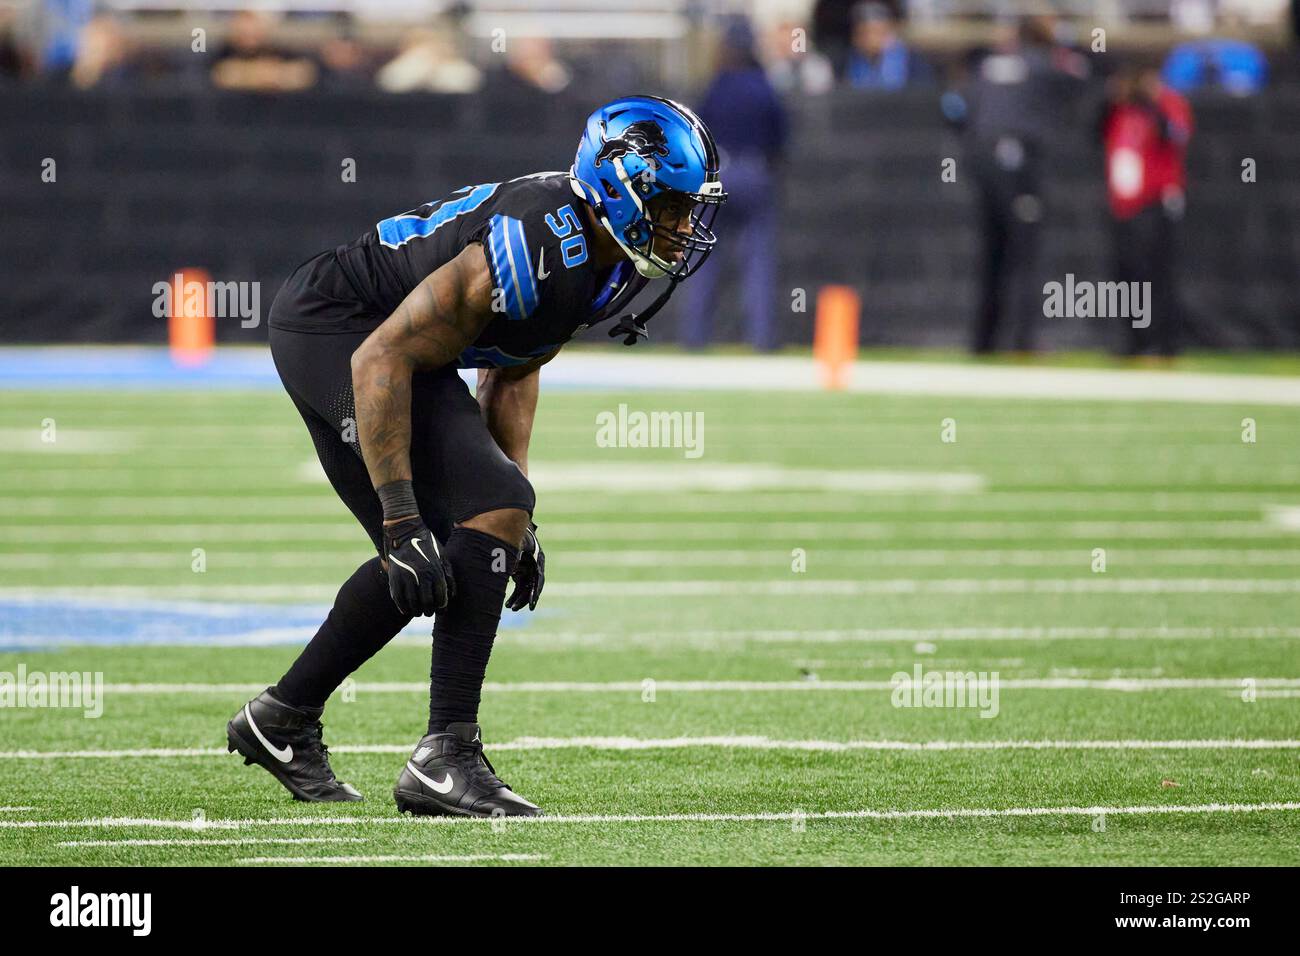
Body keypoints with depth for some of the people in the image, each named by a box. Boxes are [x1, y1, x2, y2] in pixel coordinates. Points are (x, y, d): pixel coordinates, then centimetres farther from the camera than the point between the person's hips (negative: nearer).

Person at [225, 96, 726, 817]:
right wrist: (403, 520, -28)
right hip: (339, 331, -10)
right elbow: (382, 360, -29)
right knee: (489, 512, -20)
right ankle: (446, 756, -21)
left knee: (422, 565, 15)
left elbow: (511, 373, 14)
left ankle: (280, 720, 30)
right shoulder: (536, 250, -29)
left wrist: (516, 522, 9)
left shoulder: (607, 263, 0)